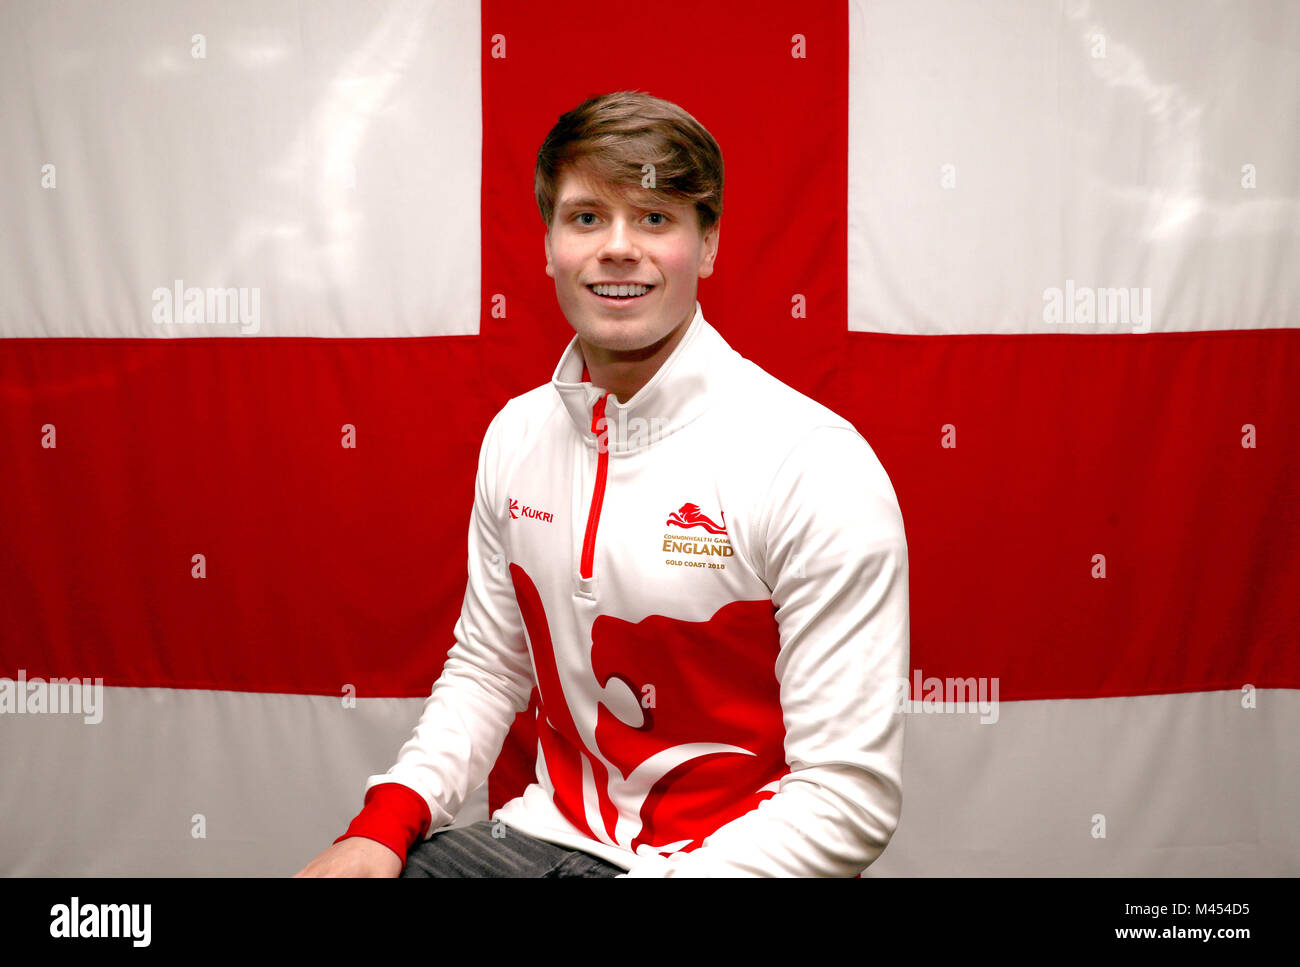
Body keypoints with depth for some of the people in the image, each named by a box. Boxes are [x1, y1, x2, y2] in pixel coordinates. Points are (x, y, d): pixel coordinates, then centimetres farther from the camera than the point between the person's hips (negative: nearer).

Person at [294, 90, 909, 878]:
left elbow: (850, 798, -17)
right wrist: (387, 819, -2)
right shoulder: (517, 435, 4)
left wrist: (656, 876, -24)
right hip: (551, 834, 5)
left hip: (725, 856, -5)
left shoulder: (816, 465, -17)